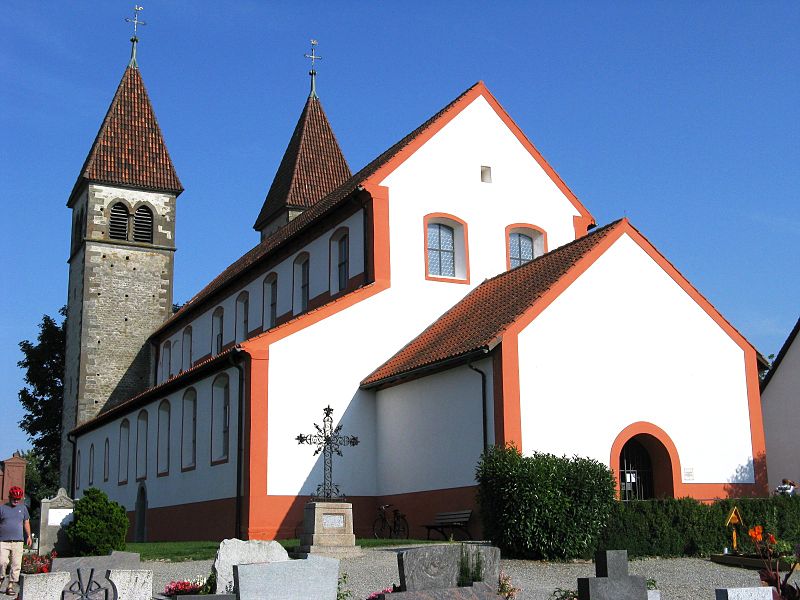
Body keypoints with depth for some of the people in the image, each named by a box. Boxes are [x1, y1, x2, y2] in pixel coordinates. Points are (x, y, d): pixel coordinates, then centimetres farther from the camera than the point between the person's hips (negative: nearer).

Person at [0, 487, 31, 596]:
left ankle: (11, 586, 5)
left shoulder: (23, 508, 14)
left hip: (18, 541, 2)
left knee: (16, 565, -2)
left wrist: (28, 536, 14)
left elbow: (26, 522, 20)